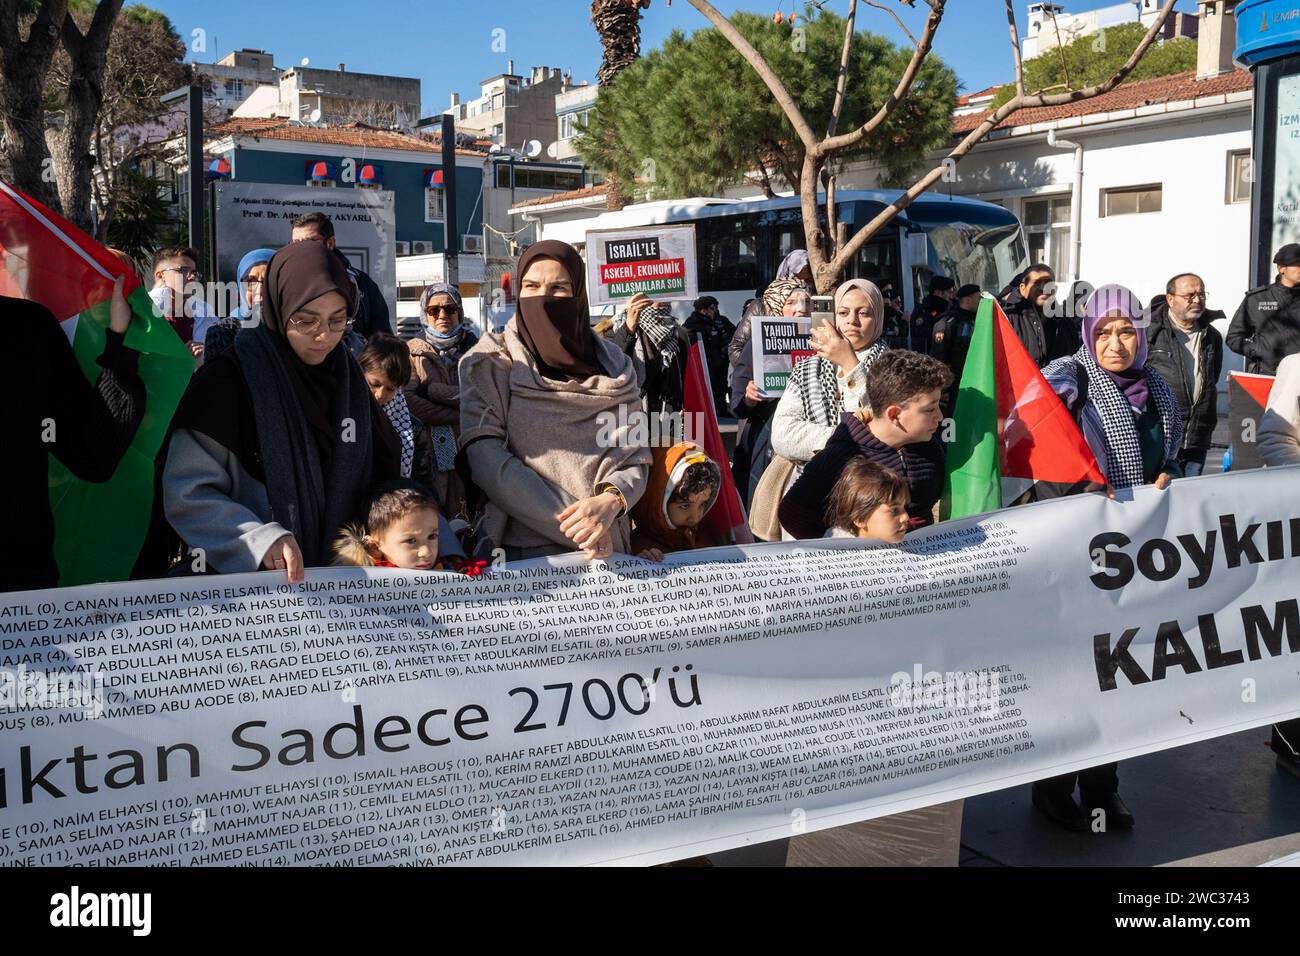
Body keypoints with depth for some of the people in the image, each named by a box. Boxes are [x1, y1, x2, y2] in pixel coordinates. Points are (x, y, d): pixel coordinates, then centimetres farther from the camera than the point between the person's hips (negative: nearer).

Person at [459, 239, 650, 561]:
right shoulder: (489, 363, 1)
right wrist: (574, 528, -15)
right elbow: (486, 460, -10)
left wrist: (611, 501, -18)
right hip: (518, 550, -2)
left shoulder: (615, 367, 8)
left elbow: (634, 459, 4)